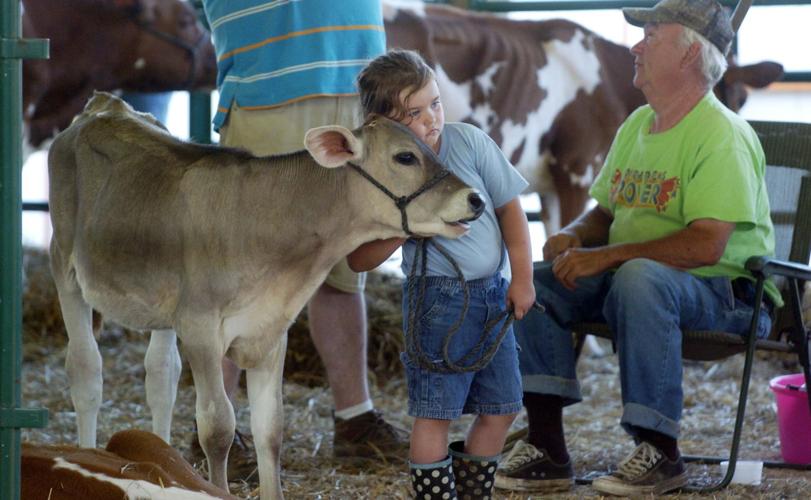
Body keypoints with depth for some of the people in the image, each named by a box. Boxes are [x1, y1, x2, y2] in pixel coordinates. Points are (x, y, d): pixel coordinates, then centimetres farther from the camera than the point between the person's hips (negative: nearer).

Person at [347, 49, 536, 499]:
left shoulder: (469, 141, -4)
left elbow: (509, 207, 4)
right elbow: (359, 260, -7)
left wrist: (522, 276, 0)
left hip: (492, 293, 4)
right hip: (438, 298, -4)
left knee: (500, 409, 11)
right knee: (434, 413, -4)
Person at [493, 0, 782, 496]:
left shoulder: (722, 135, -15)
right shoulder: (637, 126, 14)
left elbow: (705, 245, -26)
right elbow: (606, 211, 23)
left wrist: (607, 256, -25)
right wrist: (574, 235, -2)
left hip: (724, 292, -8)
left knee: (639, 278, -38)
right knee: (535, 283, -9)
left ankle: (660, 454, -29)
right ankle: (547, 448, -12)